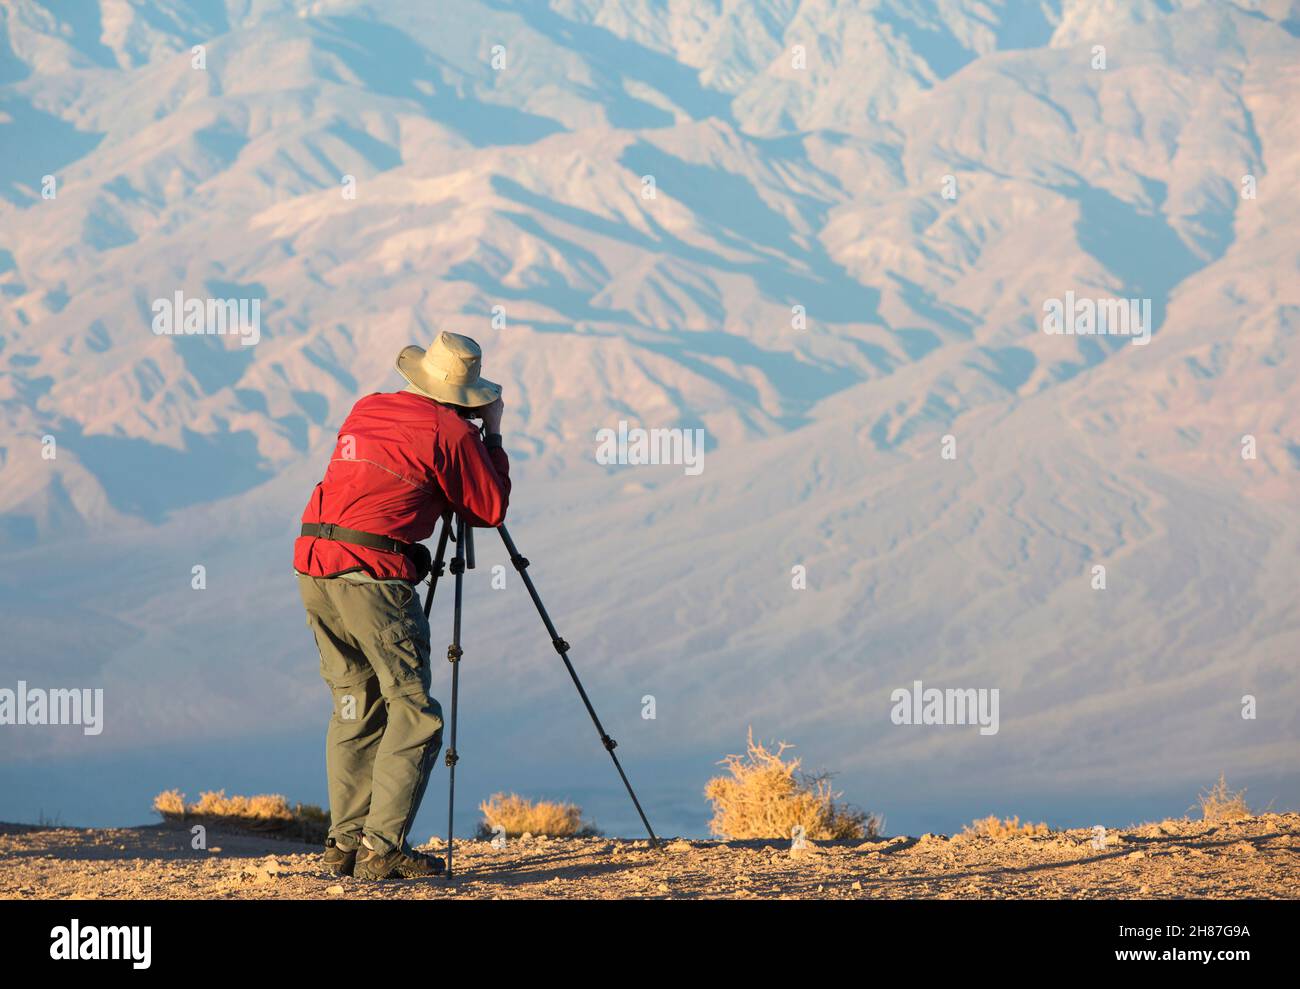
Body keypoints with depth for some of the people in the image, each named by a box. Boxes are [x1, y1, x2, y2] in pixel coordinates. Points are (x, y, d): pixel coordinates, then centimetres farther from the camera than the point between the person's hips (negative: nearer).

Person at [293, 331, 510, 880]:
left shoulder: (367, 408, 15)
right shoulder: (450, 433, -4)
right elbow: (491, 509, 6)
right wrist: (492, 434, 16)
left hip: (313, 566, 7)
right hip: (372, 573, -7)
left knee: (355, 708, 14)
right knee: (413, 711, -1)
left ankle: (345, 842, 12)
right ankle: (383, 845, -9)